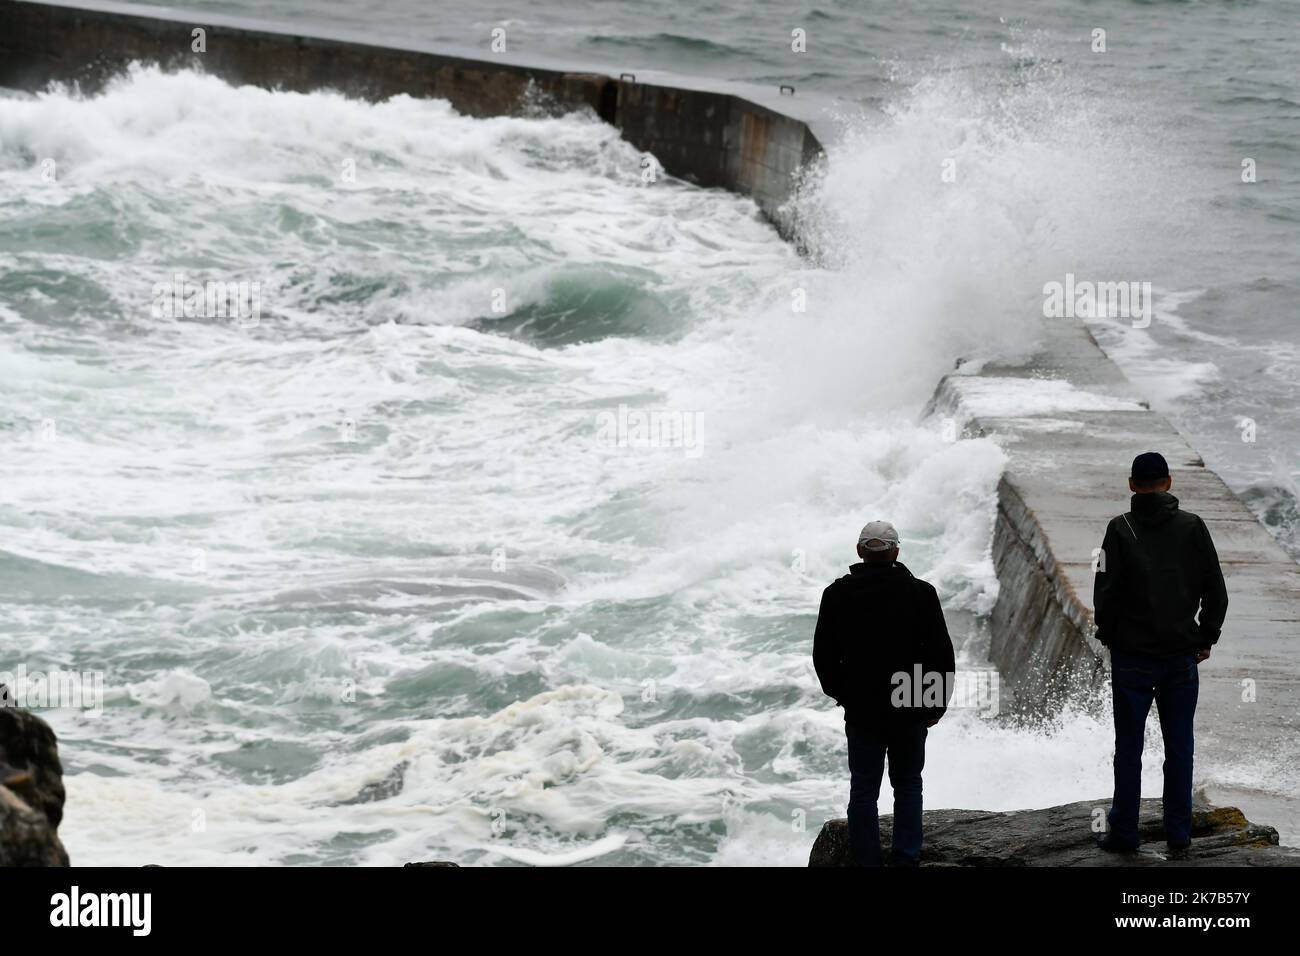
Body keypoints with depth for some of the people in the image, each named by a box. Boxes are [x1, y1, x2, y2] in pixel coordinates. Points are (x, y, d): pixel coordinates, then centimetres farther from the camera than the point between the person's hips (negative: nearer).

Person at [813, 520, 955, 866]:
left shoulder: (837, 594, -5)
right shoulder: (920, 593, -8)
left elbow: (824, 656, 2)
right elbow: (941, 653, -6)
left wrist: (840, 695, 18)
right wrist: (936, 707, 5)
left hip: (861, 712, 0)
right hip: (910, 713, 0)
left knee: (863, 790, 9)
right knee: (907, 787, 14)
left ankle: (866, 862, 9)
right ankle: (906, 859, 11)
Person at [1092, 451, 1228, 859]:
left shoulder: (1121, 529, -8)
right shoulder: (1192, 527, -1)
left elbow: (1106, 591, -9)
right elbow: (1215, 590, 0)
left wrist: (1108, 636, 7)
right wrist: (1206, 638, 11)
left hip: (1133, 657, -2)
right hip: (1182, 657, 2)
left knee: (1128, 748, 6)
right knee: (1179, 748, 8)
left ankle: (1123, 833, 9)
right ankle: (1178, 836, 9)